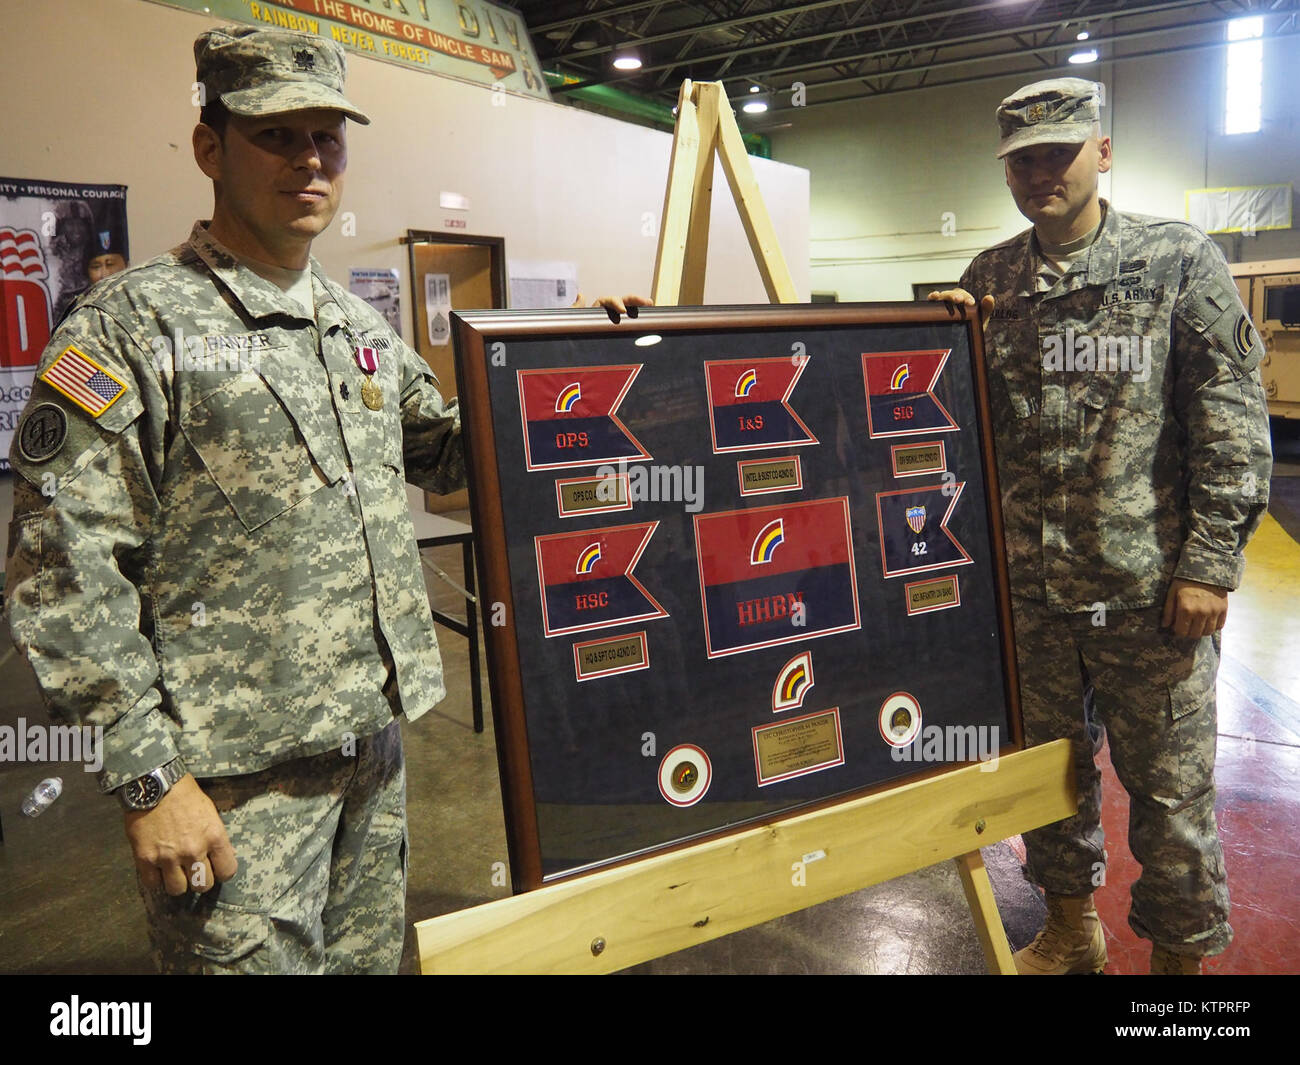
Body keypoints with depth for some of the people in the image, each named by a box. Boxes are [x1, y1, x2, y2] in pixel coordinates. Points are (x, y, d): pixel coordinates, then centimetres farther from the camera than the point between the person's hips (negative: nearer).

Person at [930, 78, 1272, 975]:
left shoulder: (1181, 262, -3)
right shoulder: (989, 280, 9)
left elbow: (1232, 423, -6)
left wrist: (1211, 562, -12)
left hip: (1148, 586, -4)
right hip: (1028, 582, 4)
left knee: (1170, 785, 7)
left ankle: (1182, 951, 30)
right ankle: (1071, 926, 39)